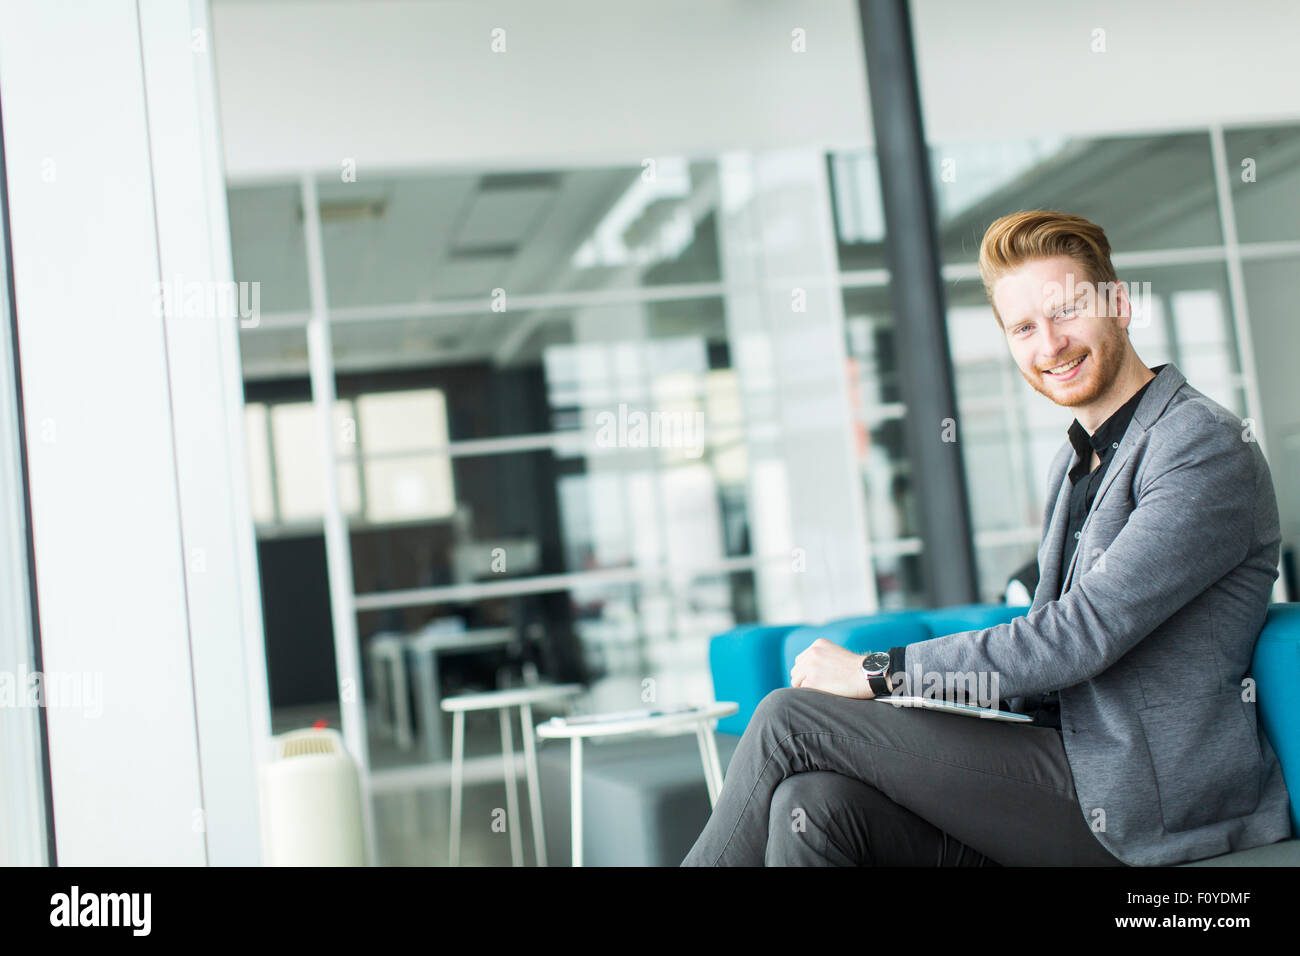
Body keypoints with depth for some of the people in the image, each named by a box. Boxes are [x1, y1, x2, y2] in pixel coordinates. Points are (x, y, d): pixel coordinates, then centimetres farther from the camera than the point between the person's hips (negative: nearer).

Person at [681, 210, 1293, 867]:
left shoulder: (1208, 445, -11)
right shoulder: (1073, 465, 18)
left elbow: (1083, 633, -20)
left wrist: (879, 671, -16)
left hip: (1151, 808, -7)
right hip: (1075, 772, 7)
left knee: (790, 718, -15)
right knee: (814, 804, -18)